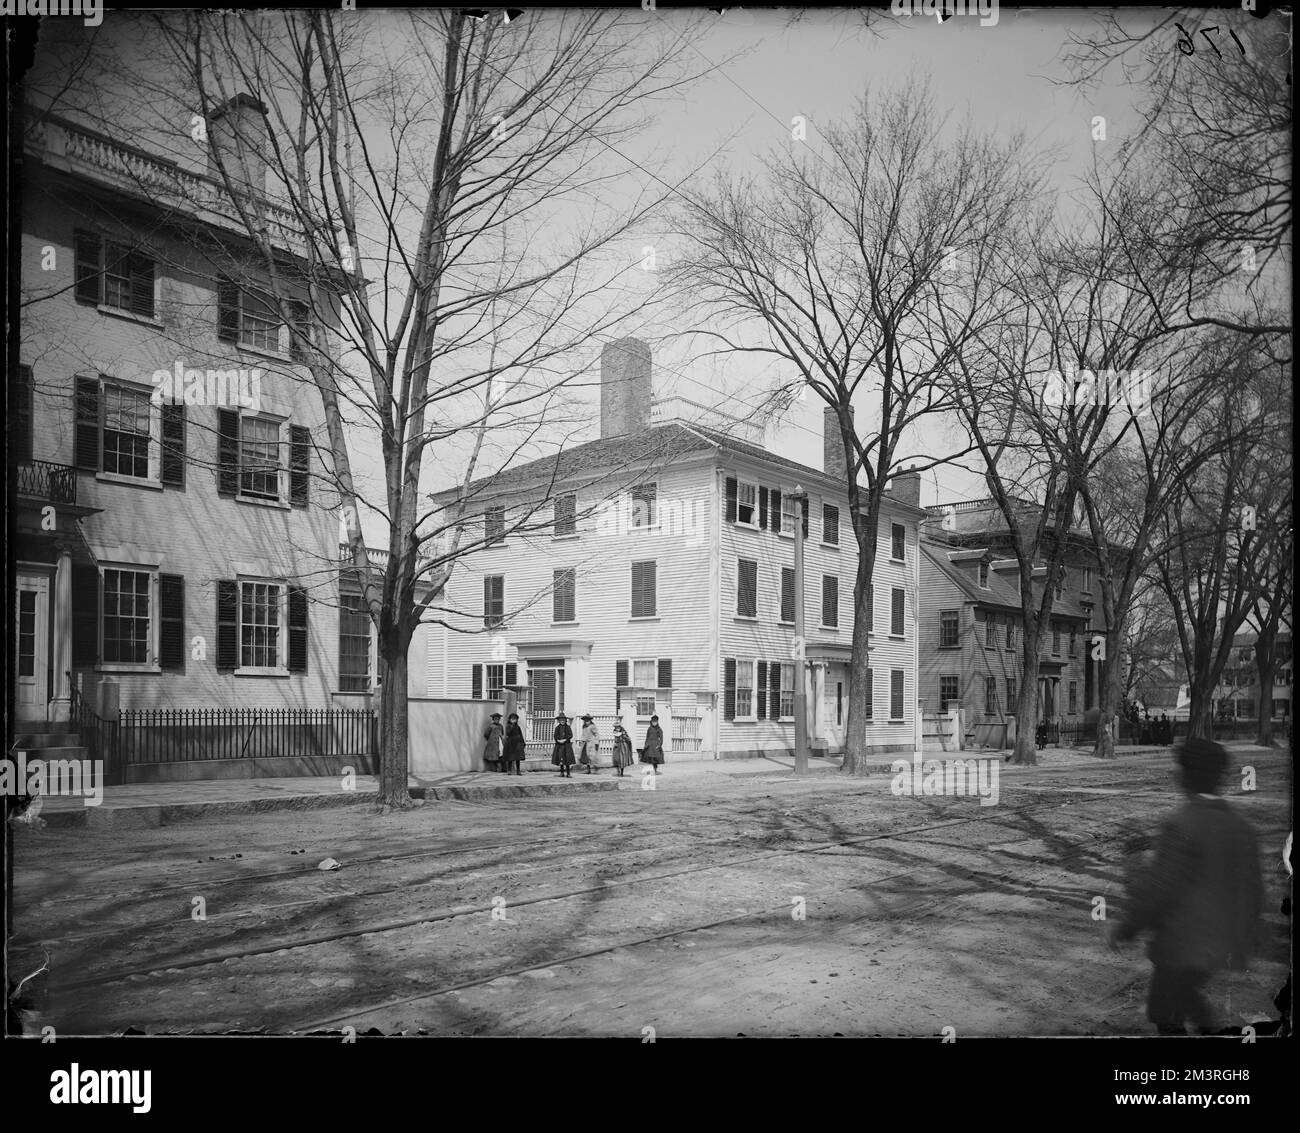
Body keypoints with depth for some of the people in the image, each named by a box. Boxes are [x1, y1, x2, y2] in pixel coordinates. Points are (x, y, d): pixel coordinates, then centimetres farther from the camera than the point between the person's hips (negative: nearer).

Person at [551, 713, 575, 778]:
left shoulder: (568, 727, 3)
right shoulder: (557, 728, 9)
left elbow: (570, 735, -5)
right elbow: (555, 736, 4)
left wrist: (564, 740, -16)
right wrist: (558, 740, -15)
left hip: (567, 744, -2)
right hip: (559, 744, 2)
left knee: (567, 759, -6)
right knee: (560, 759, 2)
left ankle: (568, 773, -3)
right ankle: (562, 772, 12)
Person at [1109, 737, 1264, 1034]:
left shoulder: (1180, 825, -22)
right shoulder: (1240, 826, 0)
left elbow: (1158, 886, -21)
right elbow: (1253, 887, 8)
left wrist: (1125, 928, -9)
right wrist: (1248, 937, 22)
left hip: (1185, 943, -7)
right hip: (1224, 942, 7)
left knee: (1165, 1012, 9)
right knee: (1183, 991, 28)